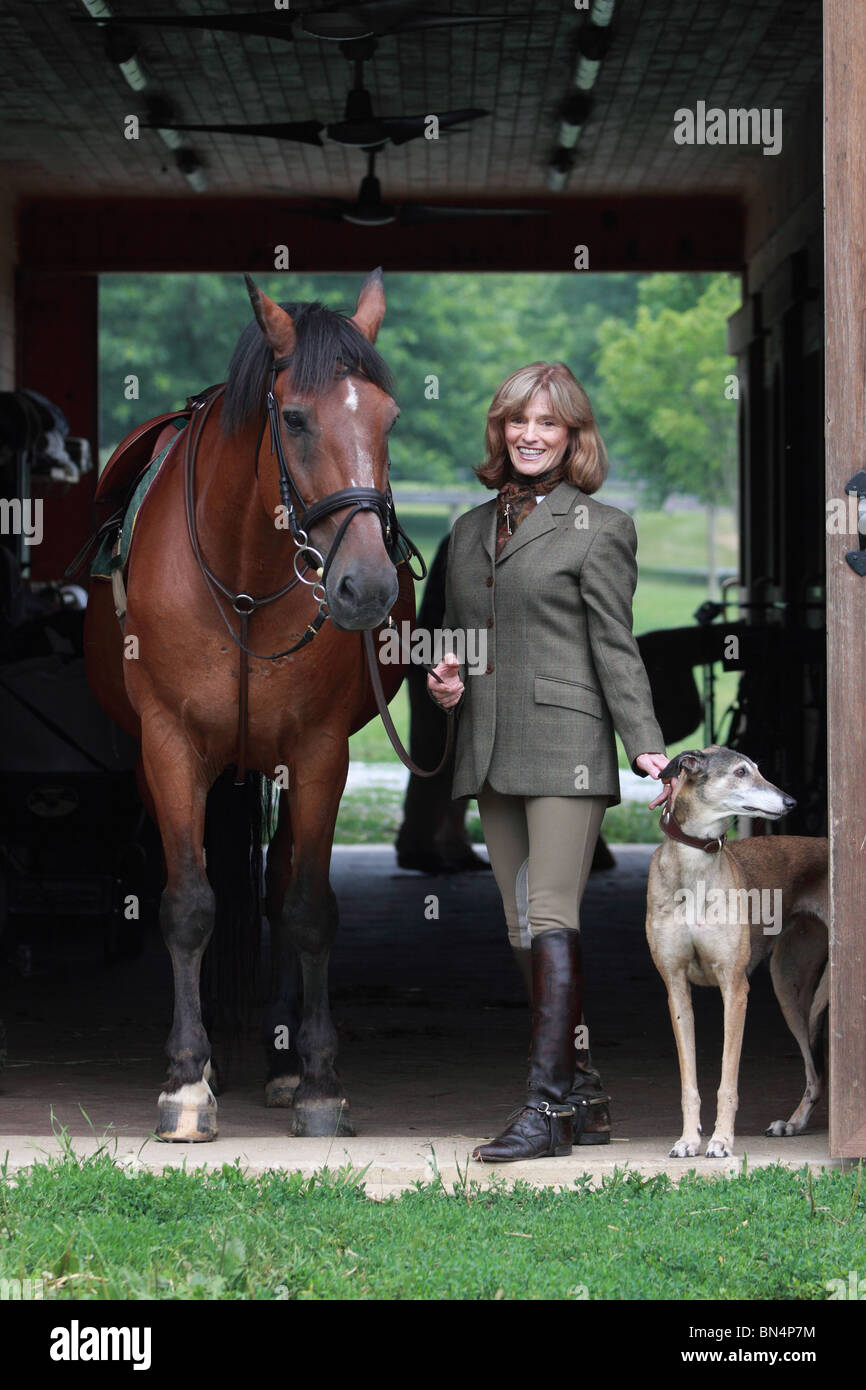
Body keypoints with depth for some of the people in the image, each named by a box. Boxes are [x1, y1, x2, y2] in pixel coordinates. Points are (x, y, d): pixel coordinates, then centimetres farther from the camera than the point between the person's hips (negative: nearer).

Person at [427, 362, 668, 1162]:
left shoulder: (599, 528, -1)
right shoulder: (471, 528, 16)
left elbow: (616, 649, -4)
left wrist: (645, 745, -12)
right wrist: (445, 682, 4)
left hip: (566, 746, -6)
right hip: (490, 755, 7)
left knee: (552, 923, -12)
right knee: (524, 934, 7)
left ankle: (549, 1108, -15)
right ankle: (572, 1095, 15)